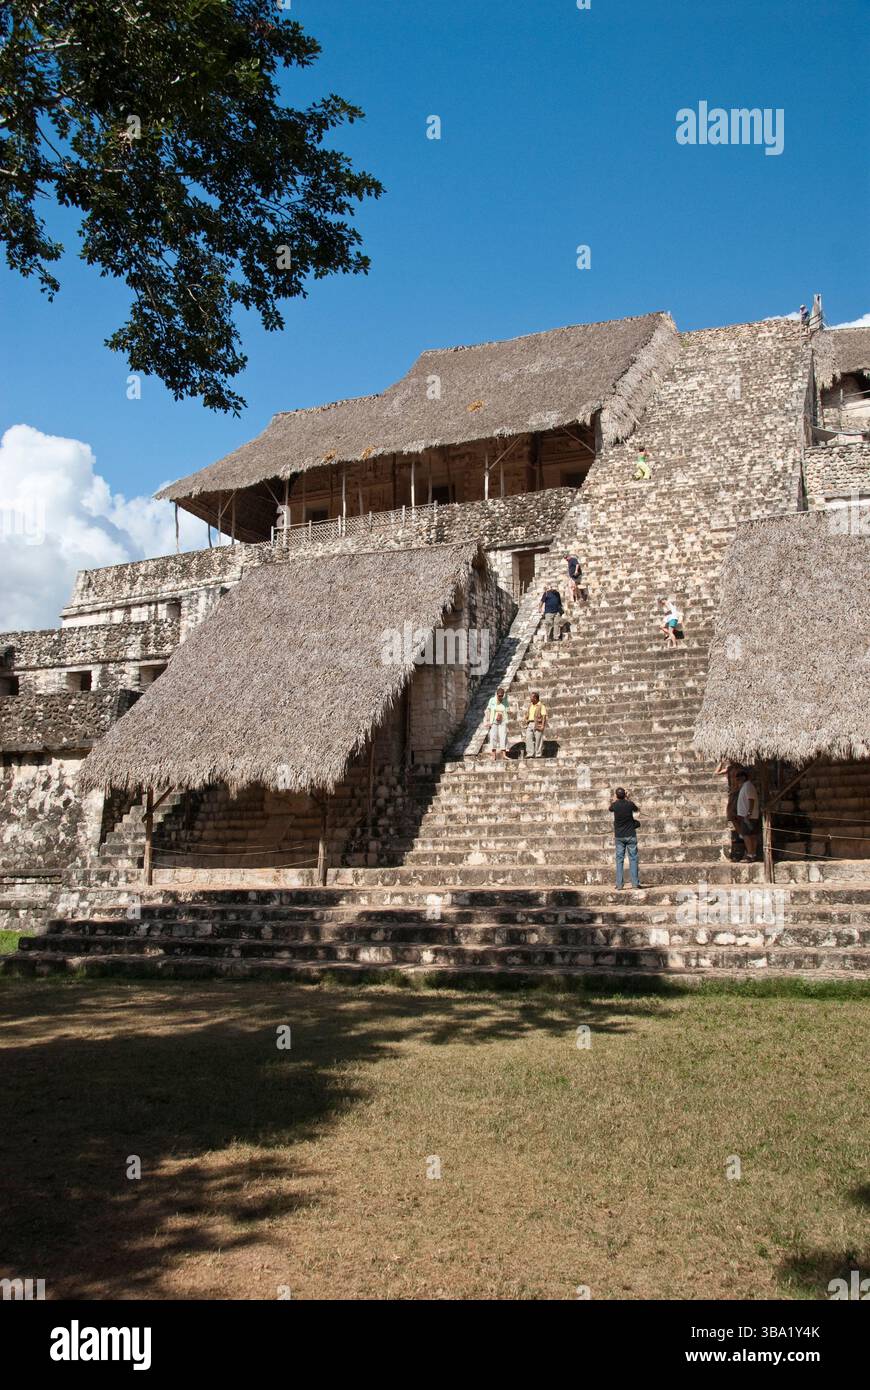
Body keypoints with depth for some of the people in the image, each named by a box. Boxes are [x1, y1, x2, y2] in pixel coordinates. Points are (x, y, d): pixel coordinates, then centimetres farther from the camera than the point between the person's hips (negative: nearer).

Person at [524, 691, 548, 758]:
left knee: (538, 739, -3)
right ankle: (530, 754, -9)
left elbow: (544, 716, -10)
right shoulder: (530, 705, 18)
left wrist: (542, 726, -19)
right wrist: (526, 723, 14)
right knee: (528, 738, -7)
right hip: (530, 724, 6)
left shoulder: (541, 706, -3)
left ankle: (538, 754, 4)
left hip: (538, 724, -6)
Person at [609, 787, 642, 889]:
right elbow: (637, 809, 15)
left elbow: (610, 808, 20)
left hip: (619, 836, 1)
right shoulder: (630, 804, -8)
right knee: (633, 859, 3)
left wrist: (616, 799, 31)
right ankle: (635, 882, 0)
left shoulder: (615, 805, -6)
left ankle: (619, 884, 0)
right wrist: (628, 799, 23)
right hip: (630, 835, -1)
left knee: (619, 859, 4)